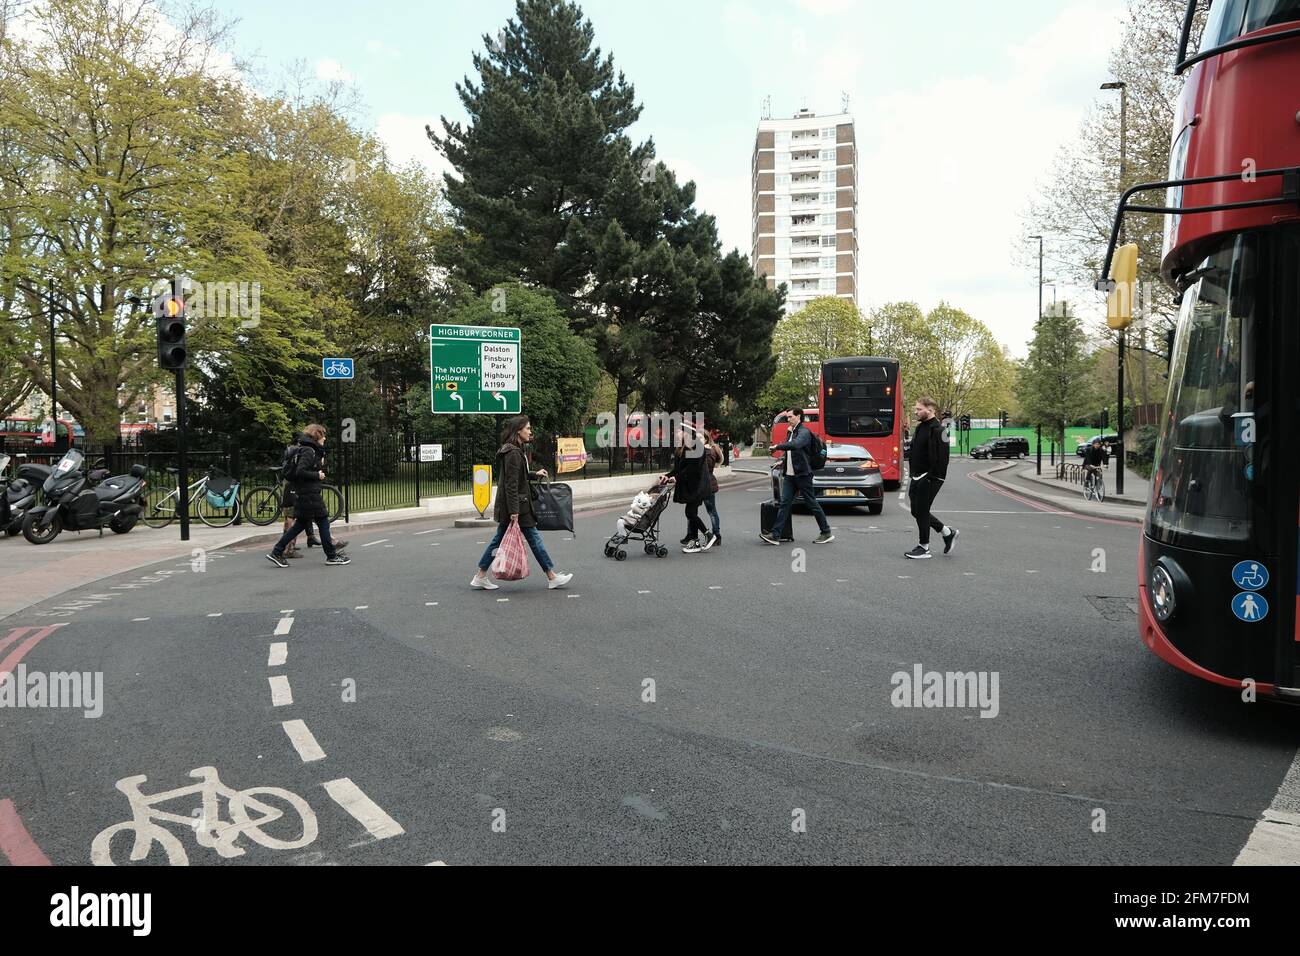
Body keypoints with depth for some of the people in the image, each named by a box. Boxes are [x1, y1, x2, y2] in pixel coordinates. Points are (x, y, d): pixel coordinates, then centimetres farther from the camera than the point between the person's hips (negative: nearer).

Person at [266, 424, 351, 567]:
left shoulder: (312, 450, 16)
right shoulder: (309, 451, -14)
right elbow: (300, 471, -25)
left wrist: (321, 463, 10)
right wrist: (317, 475, -15)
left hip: (304, 494, 10)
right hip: (309, 494, -10)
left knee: (301, 523, 13)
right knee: (323, 521, -1)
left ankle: (277, 552, 13)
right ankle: (331, 555, 6)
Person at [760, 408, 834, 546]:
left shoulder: (804, 432, -12)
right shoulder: (791, 432, 17)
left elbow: (795, 445, -32)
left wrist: (777, 446, -23)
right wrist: (783, 461, 11)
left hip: (802, 474, -8)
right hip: (789, 475, 8)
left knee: (812, 503, 0)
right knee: (784, 503, 1)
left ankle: (827, 533, 12)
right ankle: (774, 535, -3)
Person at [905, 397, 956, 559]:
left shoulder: (937, 430, -15)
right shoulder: (919, 428, 14)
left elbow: (941, 458, -21)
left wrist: (932, 477, -23)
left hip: (930, 479, -9)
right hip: (917, 477, 10)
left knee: (922, 511, -3)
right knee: (916, 511, 13)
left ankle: (924, 548, 10)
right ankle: (948, 533, 28)